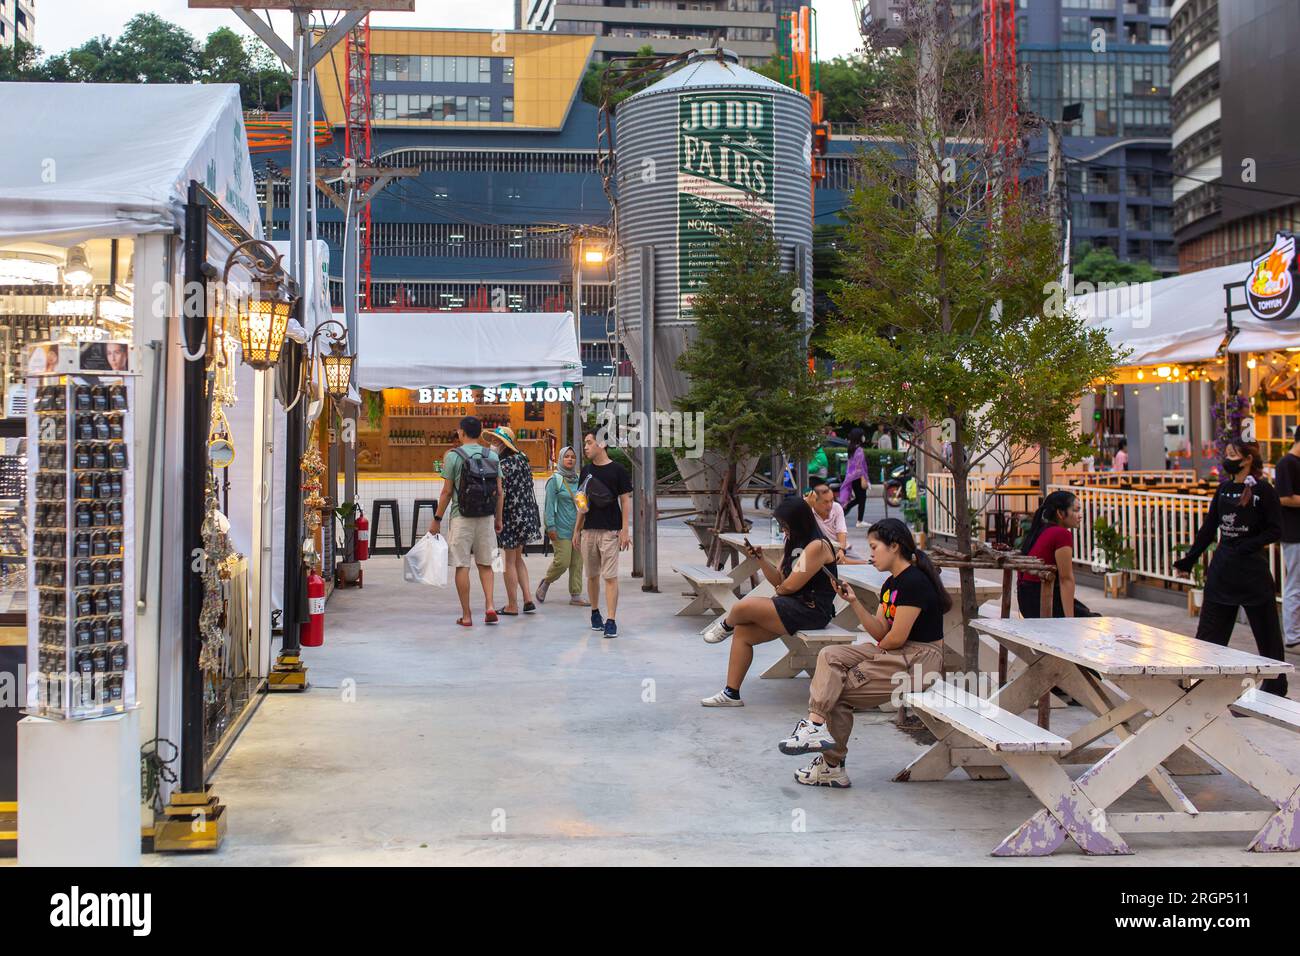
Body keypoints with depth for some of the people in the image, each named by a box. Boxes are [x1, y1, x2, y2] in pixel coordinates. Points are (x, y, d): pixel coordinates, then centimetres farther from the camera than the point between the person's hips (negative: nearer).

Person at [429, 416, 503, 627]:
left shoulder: (453, 456, -5)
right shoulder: (492, 456, 6)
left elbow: (446, 492, -6)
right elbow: (499, 493, 6)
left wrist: (437, 519, 2)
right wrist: (498, 519, 16)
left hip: (461, 517, -3)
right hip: (486, 517, 4)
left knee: (462, 566, 2)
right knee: (485, 564, 14)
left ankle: (466, 616, 4)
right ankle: (489, 606, -1)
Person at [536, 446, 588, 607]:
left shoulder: (578, 479, 12)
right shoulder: (555, 480, -5)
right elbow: (549, 504, -7)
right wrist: (550, 526, -13)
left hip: (578, 527, 6)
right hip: (562, 528, -6)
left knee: (577, 563, 4)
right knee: (562, 562, -8)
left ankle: (576, 595, 10)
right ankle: (545, 583, 17)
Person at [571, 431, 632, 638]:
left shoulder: (618, 470, -4)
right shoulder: (586, 470, 11)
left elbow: (625, 501, -4)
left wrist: (624, 530, -10)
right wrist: (577, 530, 14)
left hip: (610, 531, -5)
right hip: (588, 530, 5)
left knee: (610, 576, -8)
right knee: (592, 575, 11)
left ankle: (611, 621, -9)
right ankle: (595, 613, 27)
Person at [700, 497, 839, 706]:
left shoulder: (817, 546, -14)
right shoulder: (795, 543, 18)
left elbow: (789, 586, -17)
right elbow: (778, 580, 13)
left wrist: (779, 590, 5)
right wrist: (760, 558, 0)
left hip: (811, 610, -10)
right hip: (795, 606, 10)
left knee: (743, 607, -21)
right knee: (742, 631, -4)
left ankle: (726, 625, 16)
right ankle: (731, 693, -1)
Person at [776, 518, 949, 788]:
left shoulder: (914, 582, -17)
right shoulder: (891, 584, 14)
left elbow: (896, 637, -18)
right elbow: (880, 631, 8)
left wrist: (878, 649, 2)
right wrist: (854, 602, -3)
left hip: (920, 661, -9)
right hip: (893, 652, 9)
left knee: (838, 689, -13)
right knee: (830, 656, -9)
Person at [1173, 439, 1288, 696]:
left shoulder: (1263, 490, -9)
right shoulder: (1224, 488, 8)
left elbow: (1275, 530, -9)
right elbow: (1209, 528, 13)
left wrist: (1248, 546, -19)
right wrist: (1190, 558, 12)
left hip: (1252, 568, -6)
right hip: (1222, 566, 6)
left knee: (1266, 631, 5)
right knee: (1209, 630, 7)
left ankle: (1275, 687, 17)